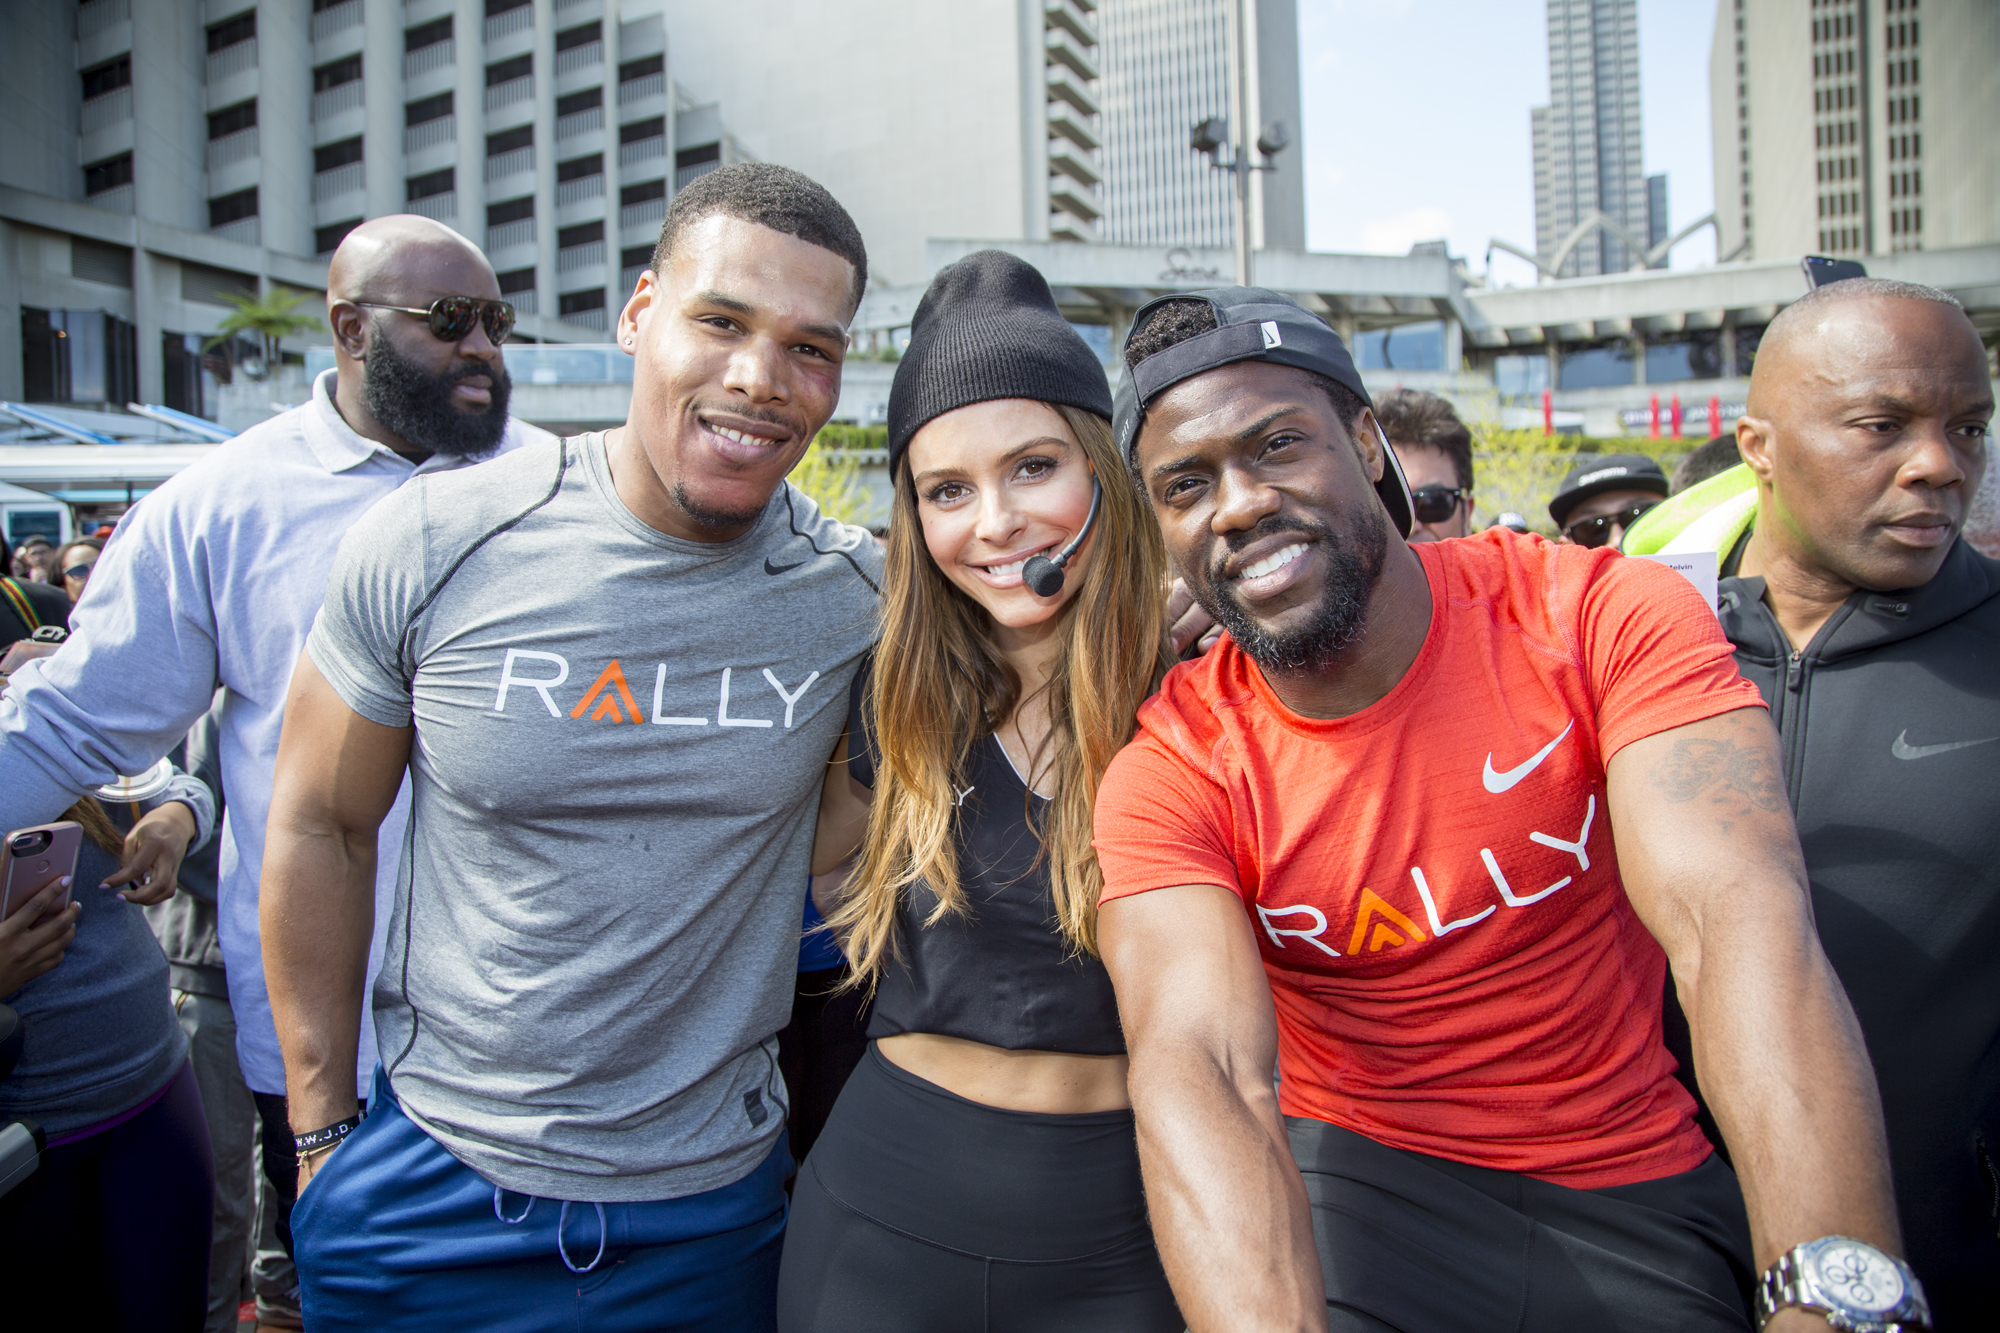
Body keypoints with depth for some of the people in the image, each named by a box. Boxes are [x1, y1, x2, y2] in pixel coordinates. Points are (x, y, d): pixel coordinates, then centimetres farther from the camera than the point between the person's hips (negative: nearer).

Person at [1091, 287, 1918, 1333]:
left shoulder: (1608, 618, -15)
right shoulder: (1168, 778, -15)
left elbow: (1743, 921, -28)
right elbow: (1201, 1073, -28)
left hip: (1632, 1185, 1)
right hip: (1358, 1179, 0)